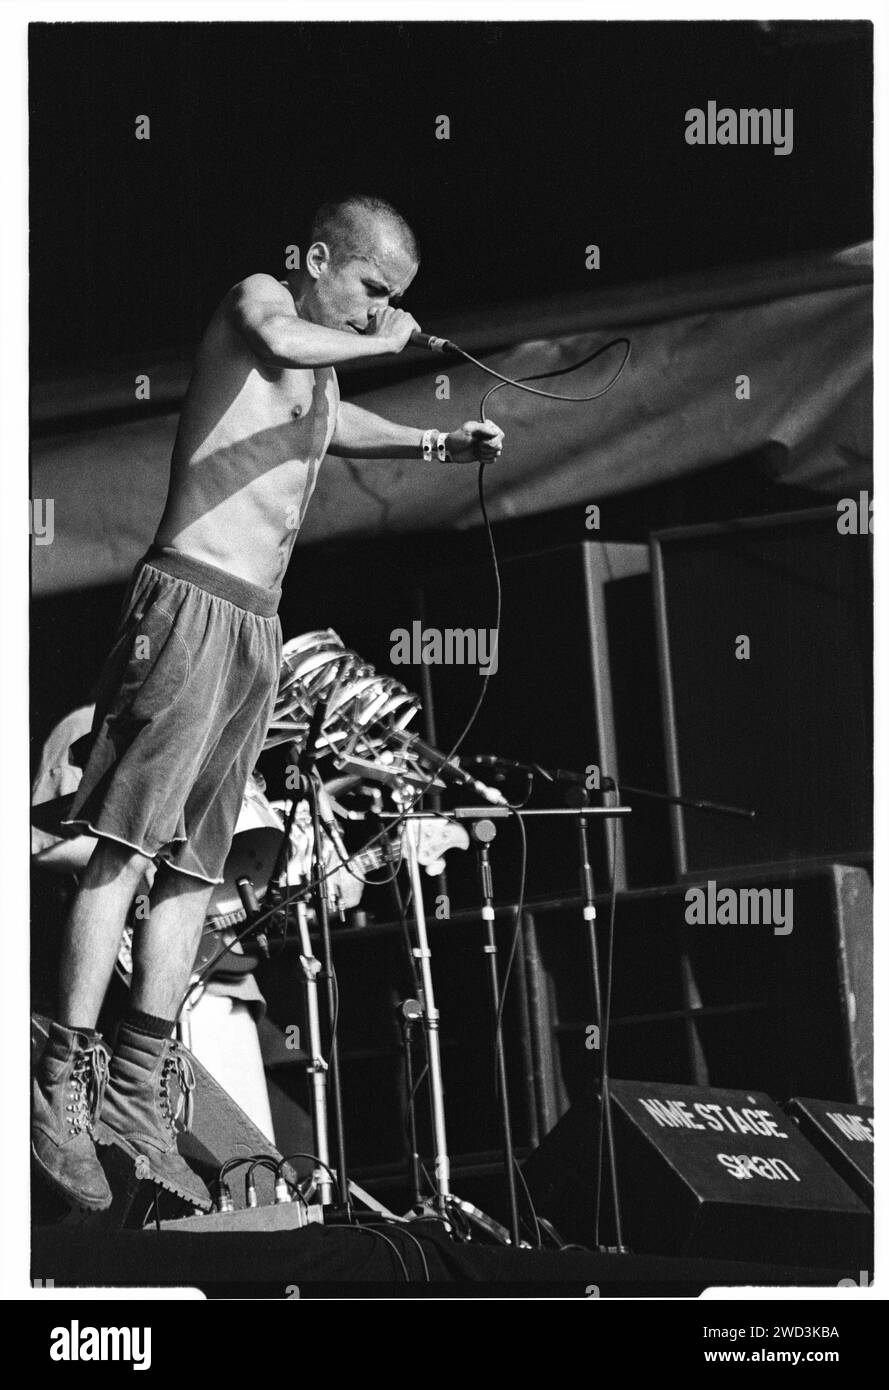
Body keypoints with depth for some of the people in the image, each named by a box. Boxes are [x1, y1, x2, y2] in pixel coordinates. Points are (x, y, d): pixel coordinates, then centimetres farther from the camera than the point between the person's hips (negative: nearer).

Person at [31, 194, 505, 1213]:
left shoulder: (323, 369, 23)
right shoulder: (258, 299, -1)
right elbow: (277, 343, -27)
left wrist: (436, 444, 38)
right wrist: (375, 344, -11)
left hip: (258, 628, 9)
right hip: (192, 602, -9)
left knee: (195, 867, 5)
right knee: (125, 849, -13)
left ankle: (136, 1095, 5)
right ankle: (63, 1084, -15)